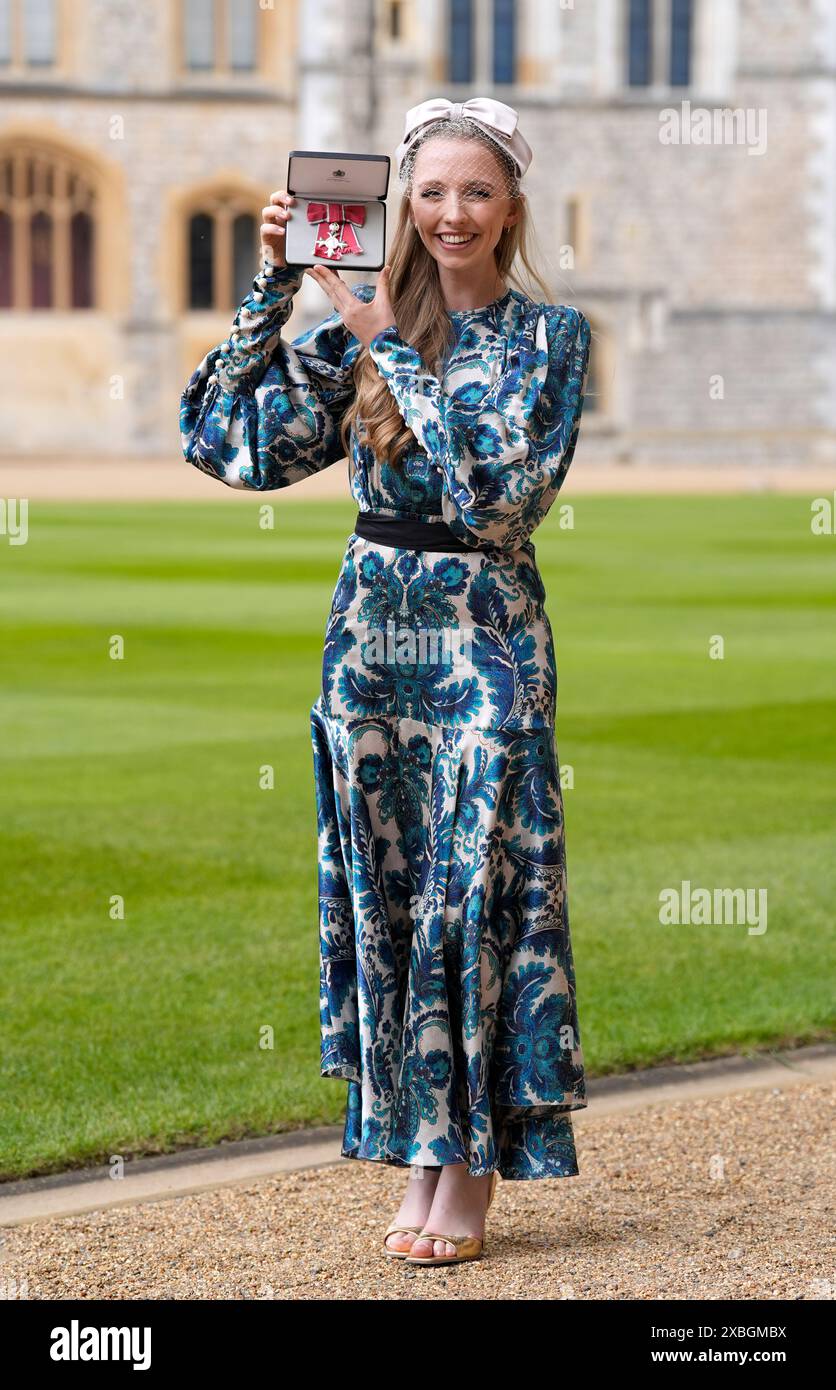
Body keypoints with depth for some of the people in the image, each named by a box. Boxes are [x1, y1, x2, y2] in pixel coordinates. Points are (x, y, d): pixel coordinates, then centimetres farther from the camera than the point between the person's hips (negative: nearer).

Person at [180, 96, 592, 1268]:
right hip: (371, 632, 3)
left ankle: (473, 1171, 6)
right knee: (385, 897, 6)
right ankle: (419, 1155, 17)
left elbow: (502, 493, -16)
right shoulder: (363, 328, 6)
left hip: (486, 643, -3)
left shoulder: (550, 335, -2)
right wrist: (271, 289, -9)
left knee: (477, 896, -2)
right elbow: (235, 443, -3)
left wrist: (393, 351, -17)